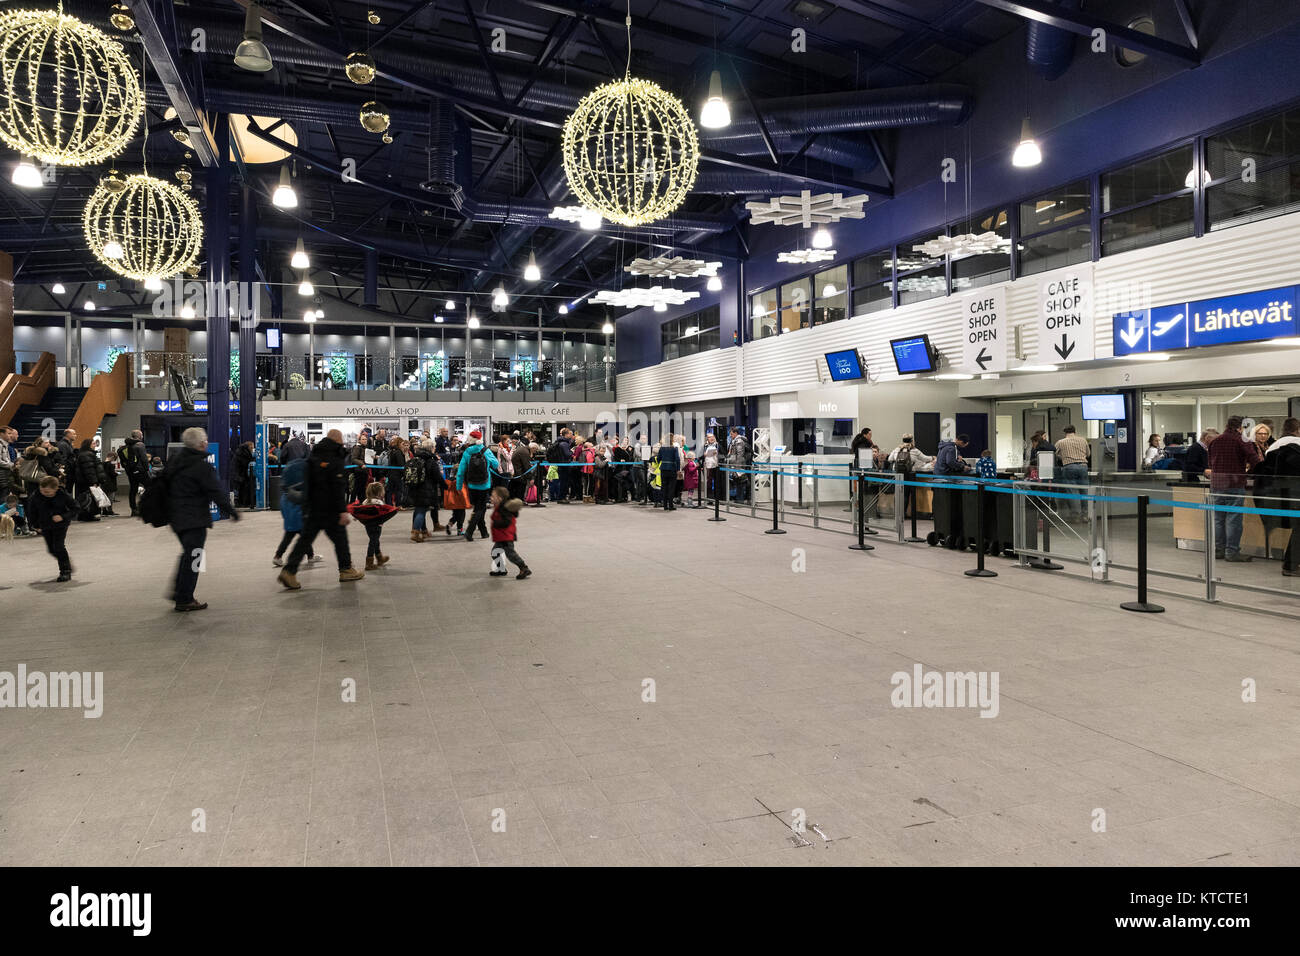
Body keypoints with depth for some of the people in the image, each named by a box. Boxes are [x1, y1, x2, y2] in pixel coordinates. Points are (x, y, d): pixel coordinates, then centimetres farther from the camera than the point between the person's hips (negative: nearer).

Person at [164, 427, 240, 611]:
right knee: (192, 557, 0)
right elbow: (216, 491, -15)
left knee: (188, 553, 23)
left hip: (175, 516, 9)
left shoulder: (174, 458, 8)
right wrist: (230, 510, -4)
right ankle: (184, 600, 5)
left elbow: (166, 482, 18)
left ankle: (178, 590, 25)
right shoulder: (201, 466, -18)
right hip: (194, 519, -9)